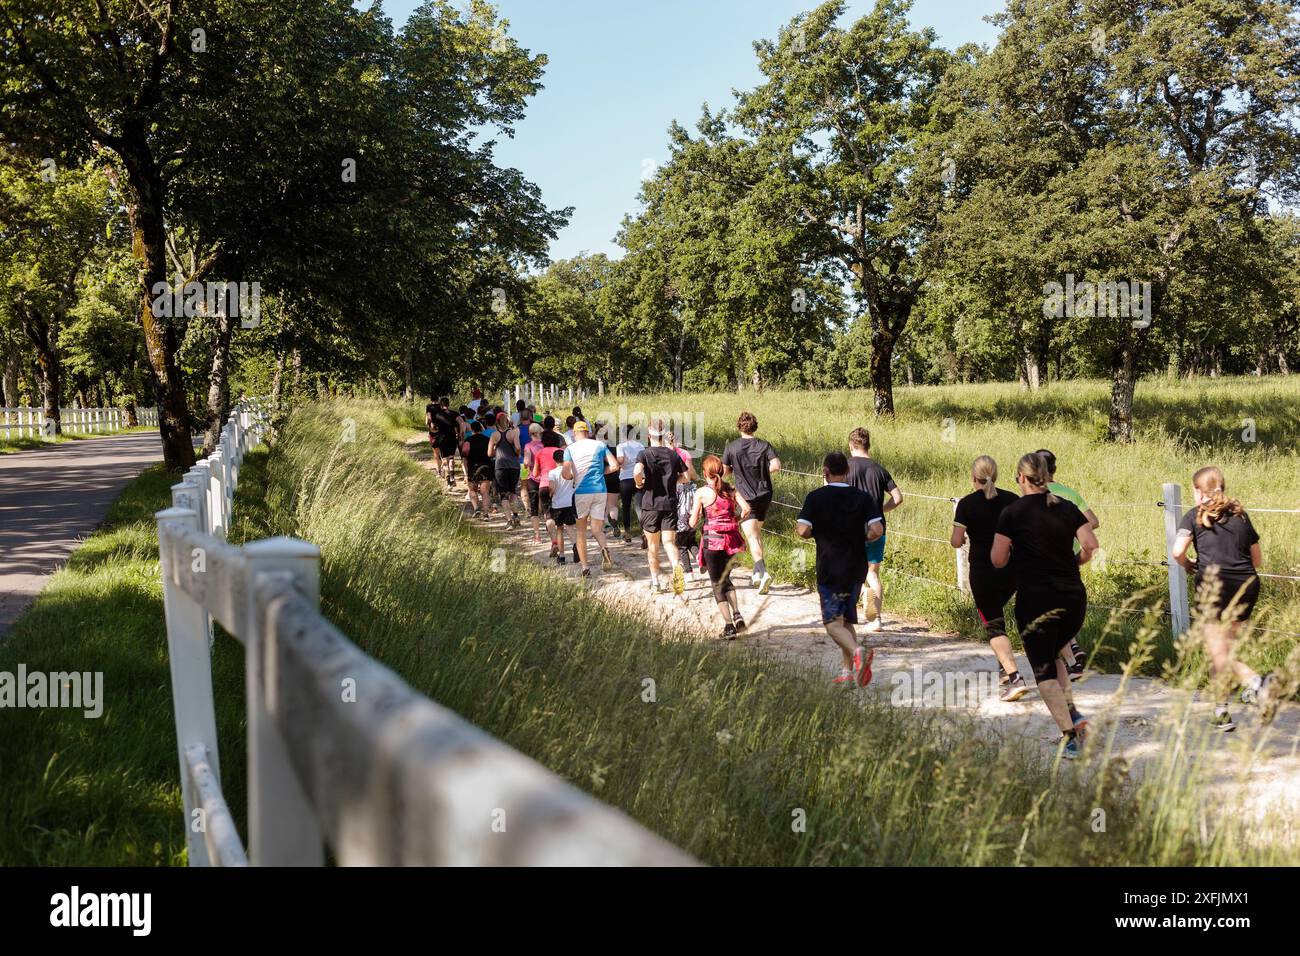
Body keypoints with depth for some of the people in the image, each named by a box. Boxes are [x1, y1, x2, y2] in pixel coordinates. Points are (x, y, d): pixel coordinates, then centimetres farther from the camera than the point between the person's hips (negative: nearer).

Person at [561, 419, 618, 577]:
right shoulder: (600, 445, 7)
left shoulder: (570, 449, 1)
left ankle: (585, 568, 6)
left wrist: (574, 476, 12)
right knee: (597, 529, 7)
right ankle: (604, 547, -27)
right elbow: (614, 465, 1)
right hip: (600, 491, 1)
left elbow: (566, 474, -10)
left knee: (581, 530, 11)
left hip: (581, 492, -1)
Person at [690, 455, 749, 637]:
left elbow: (693, 523, -5)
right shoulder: (731, 490, 5)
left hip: (712, 540, -4)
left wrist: (696, 514, 17)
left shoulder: (702, 493, -5)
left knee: (717, 584, 5)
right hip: (732, 540, 4)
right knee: (725, 579, 24)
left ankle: (729, 626, -2)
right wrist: (735, 522, 10)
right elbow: (745, 509, -7)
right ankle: (737, 615, 6)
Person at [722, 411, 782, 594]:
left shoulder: (731, 447, -5)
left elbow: (724, 471, 0)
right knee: (757, 532, 22)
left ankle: (764, 573, -29)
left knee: (751, 537, -9)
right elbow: (776, 466, -12)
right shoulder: (764, 445, 0)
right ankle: (757, 572, 25)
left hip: (746, 497, -4)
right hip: (764, 496, 4)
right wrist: (763, 471, 7)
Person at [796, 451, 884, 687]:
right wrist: (860, 537, 9)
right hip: (857, 568, 4)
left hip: (829, 569, -4)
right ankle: (849, 672, 17)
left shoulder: (816, 497, -6)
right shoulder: (863, 497, 0)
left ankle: (857, 652, -29)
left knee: (833, 622, -2)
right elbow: (877, 530, -10)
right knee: (847, 619, 18)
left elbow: (803, 530, -14)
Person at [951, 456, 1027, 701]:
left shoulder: (967, 504, -8)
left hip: (983, 571, -4)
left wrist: (966, 537, 13)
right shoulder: (1012, 500, 2)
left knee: (993, 625, -1)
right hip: (1012, 570, 4)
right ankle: (1004, 667, 26)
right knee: (997, 612, 27)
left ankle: (1014, 677, -17)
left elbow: (956, 542, -8)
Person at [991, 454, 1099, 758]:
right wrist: (1071, 563, 14)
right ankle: (1075, 716, 7)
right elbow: (1090, 545, -3)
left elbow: (998, 560, -7)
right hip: (1074, 598, 5)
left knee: (1044, 669, 2)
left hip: (1036, 600, -5)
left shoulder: (1012, 512, -5)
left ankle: (1069, 737, -8)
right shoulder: (1067, 508, 7)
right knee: (1054, 656, 25)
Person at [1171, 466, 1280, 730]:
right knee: (1227, 650, 16)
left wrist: (1187, 565, 11)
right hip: (1247, 585, 5)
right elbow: (1257, 559, 19)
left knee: (1219, 655, -2)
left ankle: (1256, 682, -28)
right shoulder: (1240, 515, 16)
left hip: (1214, 586, -5)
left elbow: (1178, 551, -10)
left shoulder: (1195, 516, 4)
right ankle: (1221, 712, 20)